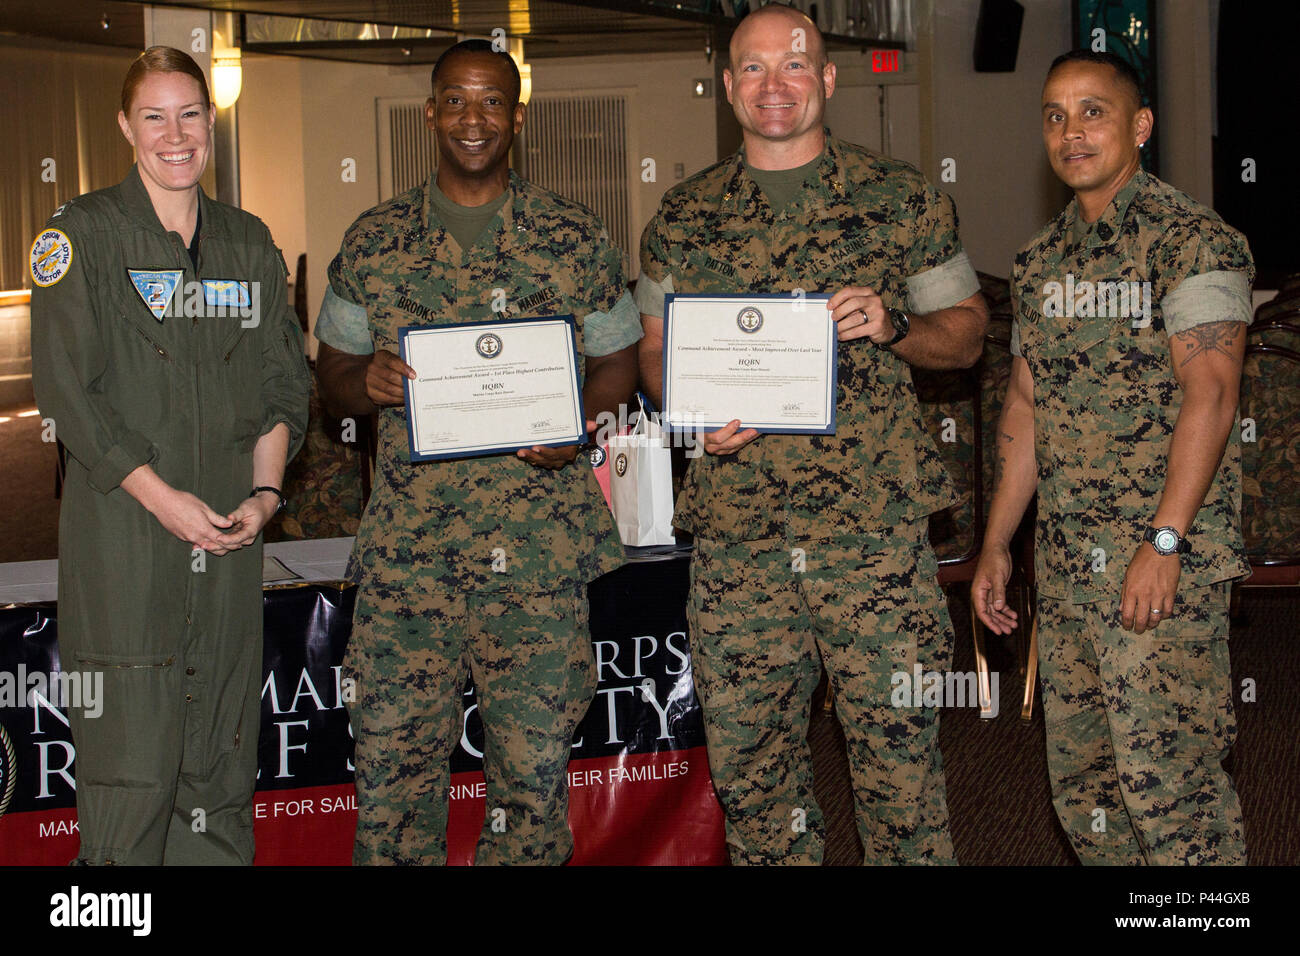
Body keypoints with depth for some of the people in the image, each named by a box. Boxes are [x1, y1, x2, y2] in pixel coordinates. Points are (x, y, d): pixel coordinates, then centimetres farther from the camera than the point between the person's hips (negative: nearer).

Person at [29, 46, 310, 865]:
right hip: (122, 523, -4)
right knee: (131, 753, -5)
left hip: (232, 527, 4)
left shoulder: (251, 243, 15)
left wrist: (265, 493, -2)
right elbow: (64, 385, -6)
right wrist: (159, 494, -14)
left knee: (222, 747, 7)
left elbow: (285, 380, 14)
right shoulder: (81, 234, 1)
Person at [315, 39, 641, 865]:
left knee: (534, 764, 4)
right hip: (409, 542, 1)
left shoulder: (576, 239, 6)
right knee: (392, 759, 2)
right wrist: (367, 382, -9)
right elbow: (332, 377, 14)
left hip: (539, 546, -1)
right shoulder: (374, 242, 9)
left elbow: (619, 361, 11)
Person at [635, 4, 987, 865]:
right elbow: (654, 351, 17)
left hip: (875, 527, -2)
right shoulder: (683, 219, 11)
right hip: (734, 533, 2)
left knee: (899, 750, 1)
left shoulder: (902, 200, 5)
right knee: (747, 758, 7)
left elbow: (966, 333, 10)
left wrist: (893, 327, -11)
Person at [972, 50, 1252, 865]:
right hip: (1065, 561, 7)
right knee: (1080, 772, 12)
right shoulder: (1042, 260, 14)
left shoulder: (1192, 241, -8)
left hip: (1167, 560, -7)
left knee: (1165, 773, -8)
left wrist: (1162, 542, -22)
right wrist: (996, 544, 16)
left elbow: (1209, 396, -16)